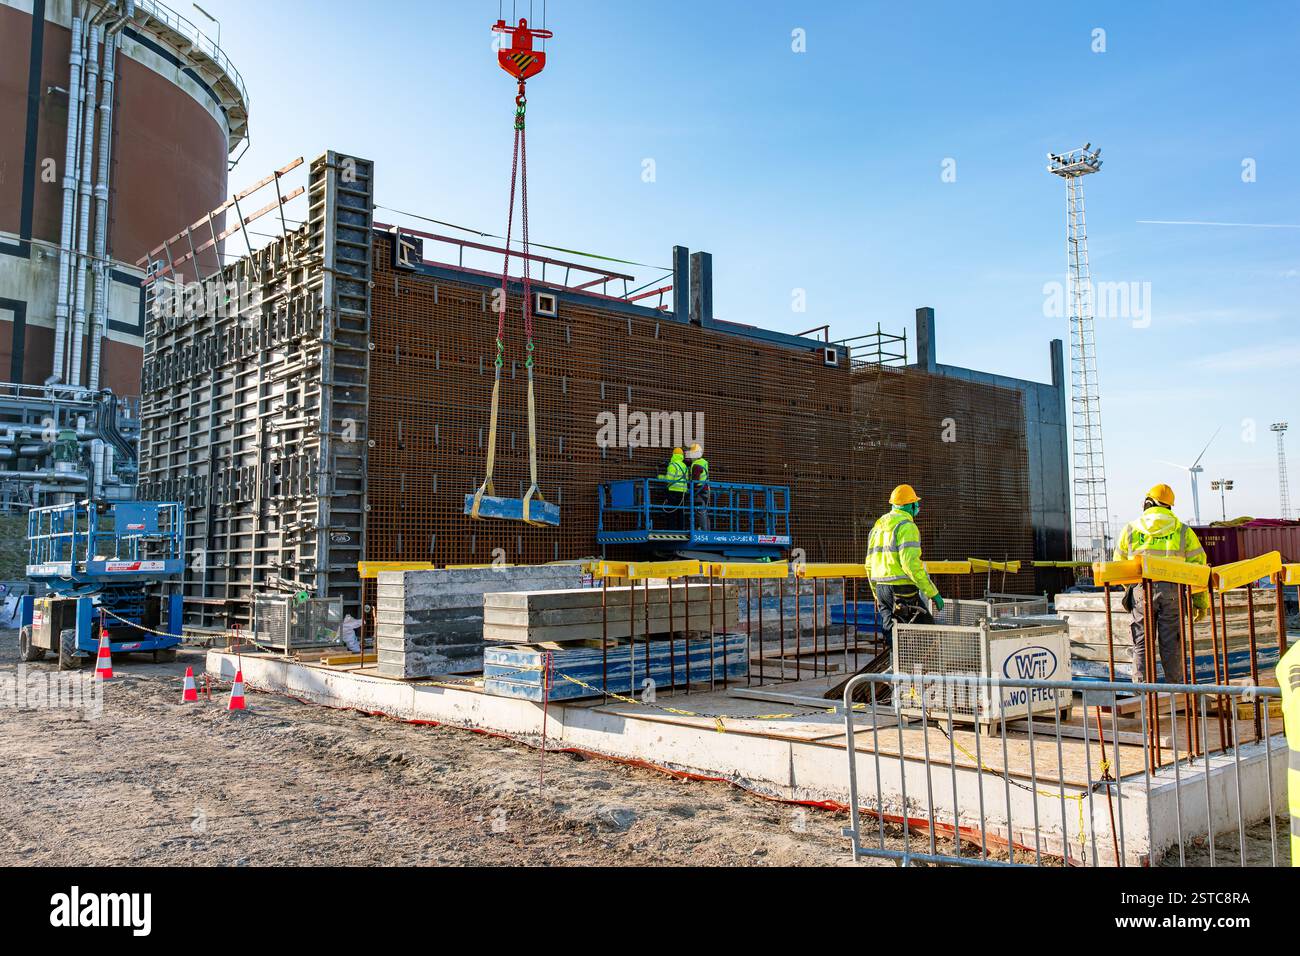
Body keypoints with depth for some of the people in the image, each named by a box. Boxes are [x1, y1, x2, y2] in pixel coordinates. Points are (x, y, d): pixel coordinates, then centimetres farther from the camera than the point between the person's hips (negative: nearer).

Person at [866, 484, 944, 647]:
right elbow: (911, 563, -20)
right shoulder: (906, 526, -10)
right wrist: (932, 592, -16)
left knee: (891, 636, 12)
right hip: (901, 589, -8)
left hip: (881, 588, 8)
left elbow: (869, 564, 19)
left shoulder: (878, 525, 17)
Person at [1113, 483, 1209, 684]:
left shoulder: (1130, 529, 9)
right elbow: (1198, 566, 7)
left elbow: (1119, 566, 12)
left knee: (1141, 643, 4)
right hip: (1172, 592, 0)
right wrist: (1201, 602, 12)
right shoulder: (1183, 531, 9)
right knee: (1171, 644, 7)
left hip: (1141, 592, 0)